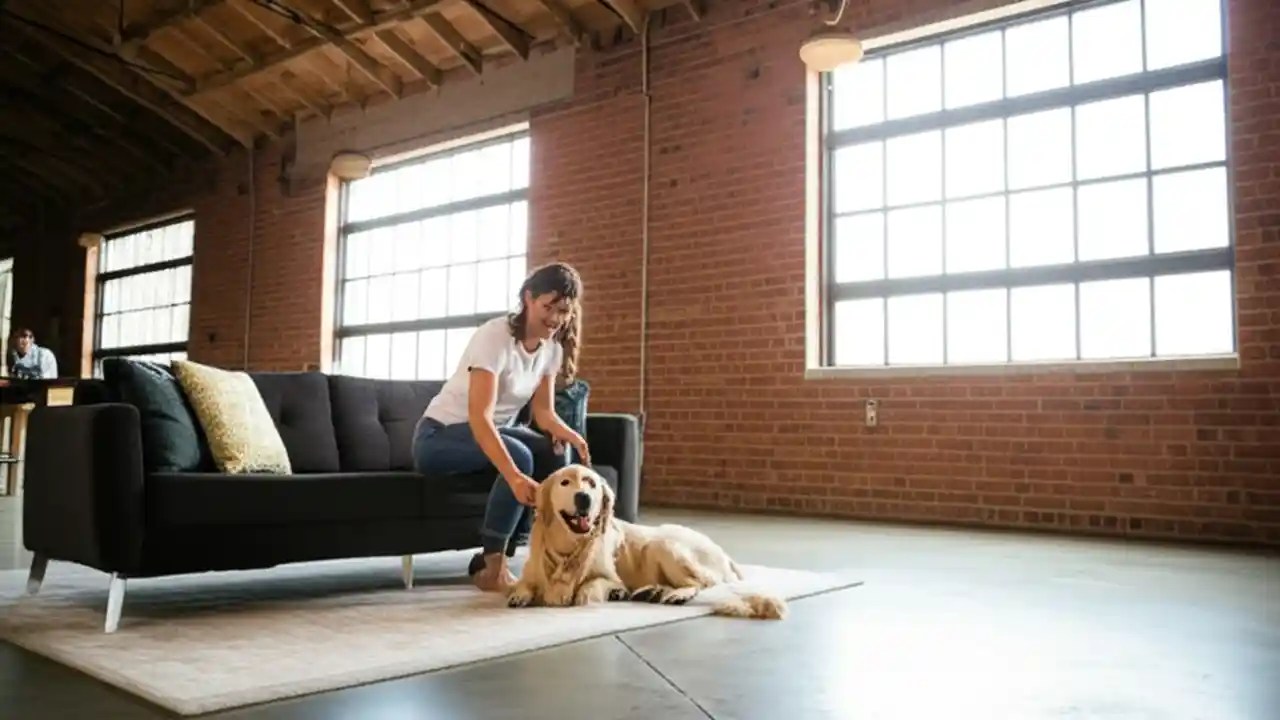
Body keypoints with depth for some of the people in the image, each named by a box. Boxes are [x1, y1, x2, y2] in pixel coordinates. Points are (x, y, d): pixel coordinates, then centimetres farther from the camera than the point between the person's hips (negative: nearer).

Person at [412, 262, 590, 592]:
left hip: (492, 432, 7)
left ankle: (497, 560, -10)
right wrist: (515, 476, -49)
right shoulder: (495, 336, -26)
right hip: (438, 436, -7)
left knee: (555, 455, -19)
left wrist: (565, 432, -27)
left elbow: (544, 411, -2)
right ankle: (491, 569, -19)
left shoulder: (552, 347, -3)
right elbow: (479, 416, -36)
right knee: (519, 456, -32)